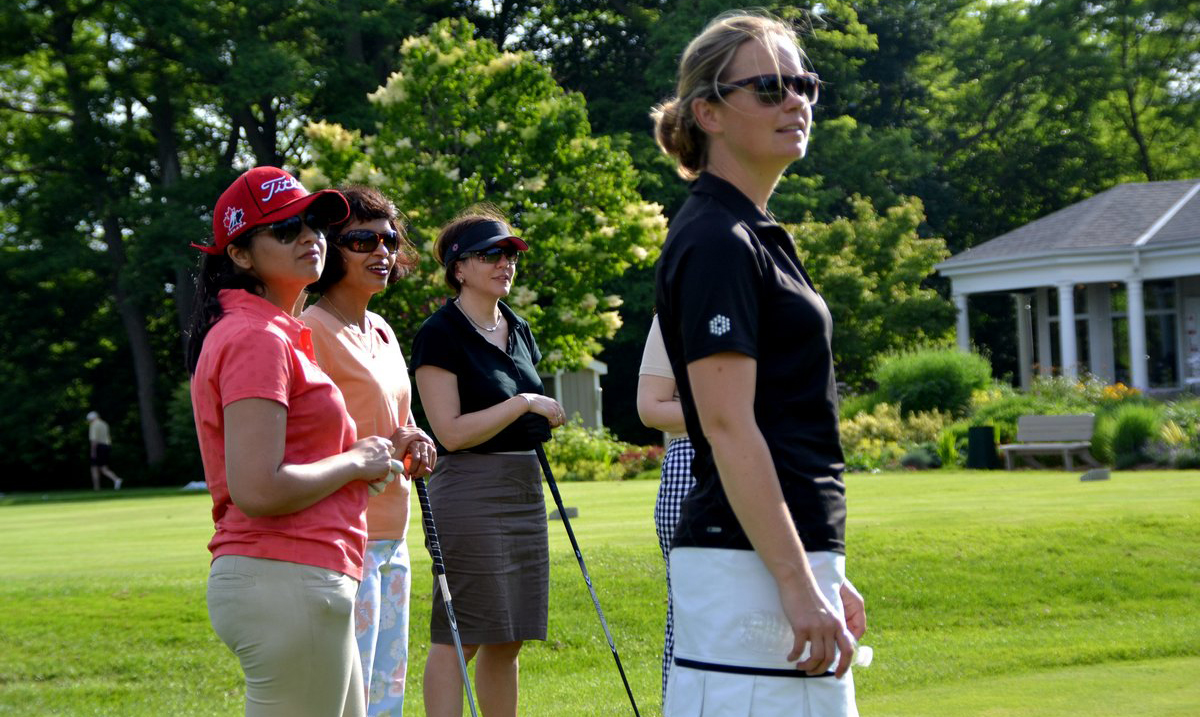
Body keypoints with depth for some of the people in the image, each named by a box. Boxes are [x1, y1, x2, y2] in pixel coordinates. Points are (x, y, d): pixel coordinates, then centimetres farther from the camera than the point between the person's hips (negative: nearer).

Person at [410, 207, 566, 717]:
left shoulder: (518, 330, 15)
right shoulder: (440, 334, -10)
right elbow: (451, 432, -17)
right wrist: (524, 404, -16)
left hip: (524, 488, 8)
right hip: (470, 491, -8)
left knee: (508, 639, 10)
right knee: (458, 637, -7)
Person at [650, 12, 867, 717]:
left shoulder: (758, 235, 18)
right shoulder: (716, 241, -11)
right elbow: (727, 425, -18)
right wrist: (796, 584, -21)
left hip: (789, 555, 10)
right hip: (753, 567, -10)